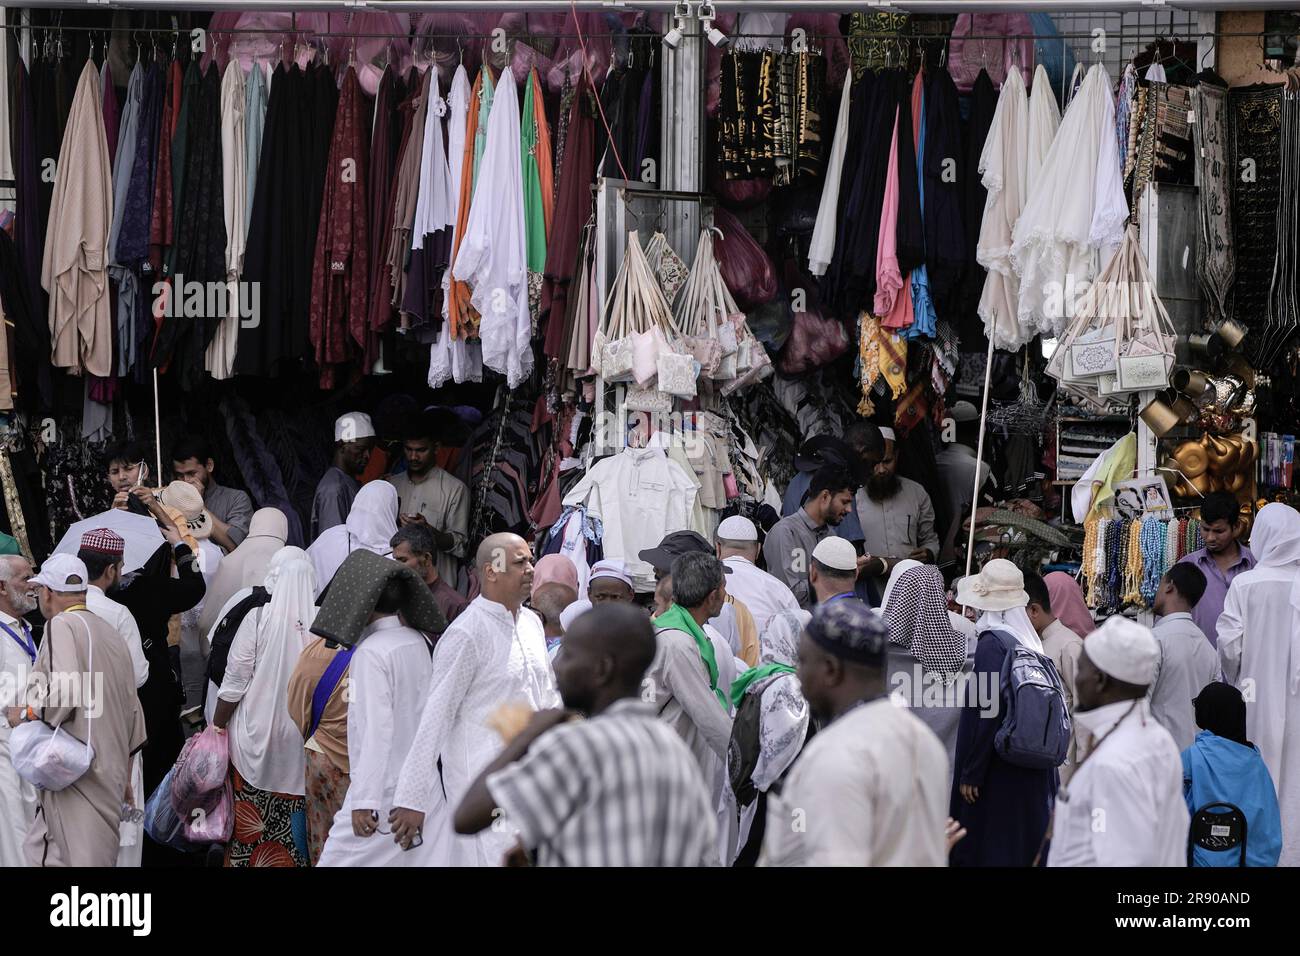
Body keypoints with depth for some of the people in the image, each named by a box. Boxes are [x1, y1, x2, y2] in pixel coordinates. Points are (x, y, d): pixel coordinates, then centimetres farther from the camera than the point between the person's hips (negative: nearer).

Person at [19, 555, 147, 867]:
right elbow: (133, 712, 19)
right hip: (110, 771, 8)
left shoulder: (61, 625, -9)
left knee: (84, 857, -7)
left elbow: (66, 692, -24)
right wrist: (124, 779, 26)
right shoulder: (109, 632, 16)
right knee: (38, 851, 12)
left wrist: (34, 713, -5)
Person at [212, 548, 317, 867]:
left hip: (257, 735, -2)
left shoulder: (259, 618, -12)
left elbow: (234, 684, -7)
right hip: (304, 740, 2)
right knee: (295, 814, 12)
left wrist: (216, 727, 4)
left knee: (252, 823, 7)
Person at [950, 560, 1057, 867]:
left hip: (999, 772, -8)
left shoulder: (991, 644, -17)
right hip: (1030, 772, 8)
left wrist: (970, 773, -13)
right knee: (1021, 849, 14)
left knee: (989, 851, 0)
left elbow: (988, 714, -20)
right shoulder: (1029, 641, 5)